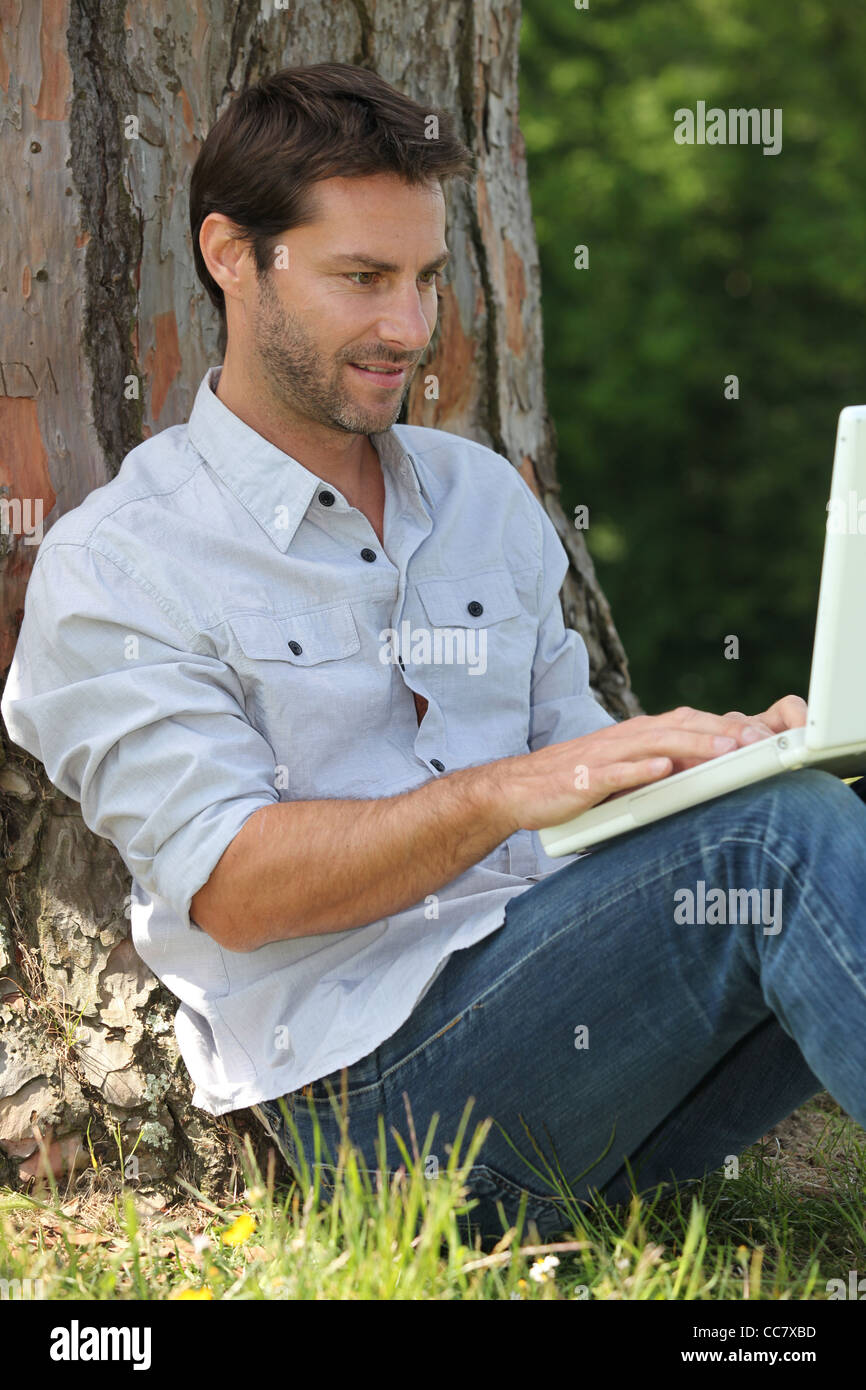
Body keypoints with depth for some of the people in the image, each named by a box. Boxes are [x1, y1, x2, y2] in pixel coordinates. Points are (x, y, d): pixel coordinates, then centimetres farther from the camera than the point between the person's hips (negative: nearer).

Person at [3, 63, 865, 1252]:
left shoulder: (483, 495, 21)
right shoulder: (110, 569, 0)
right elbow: (230, 886, -10)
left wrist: (711, 756, -4)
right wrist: (507, 793, -22)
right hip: (371, 1078, -6)